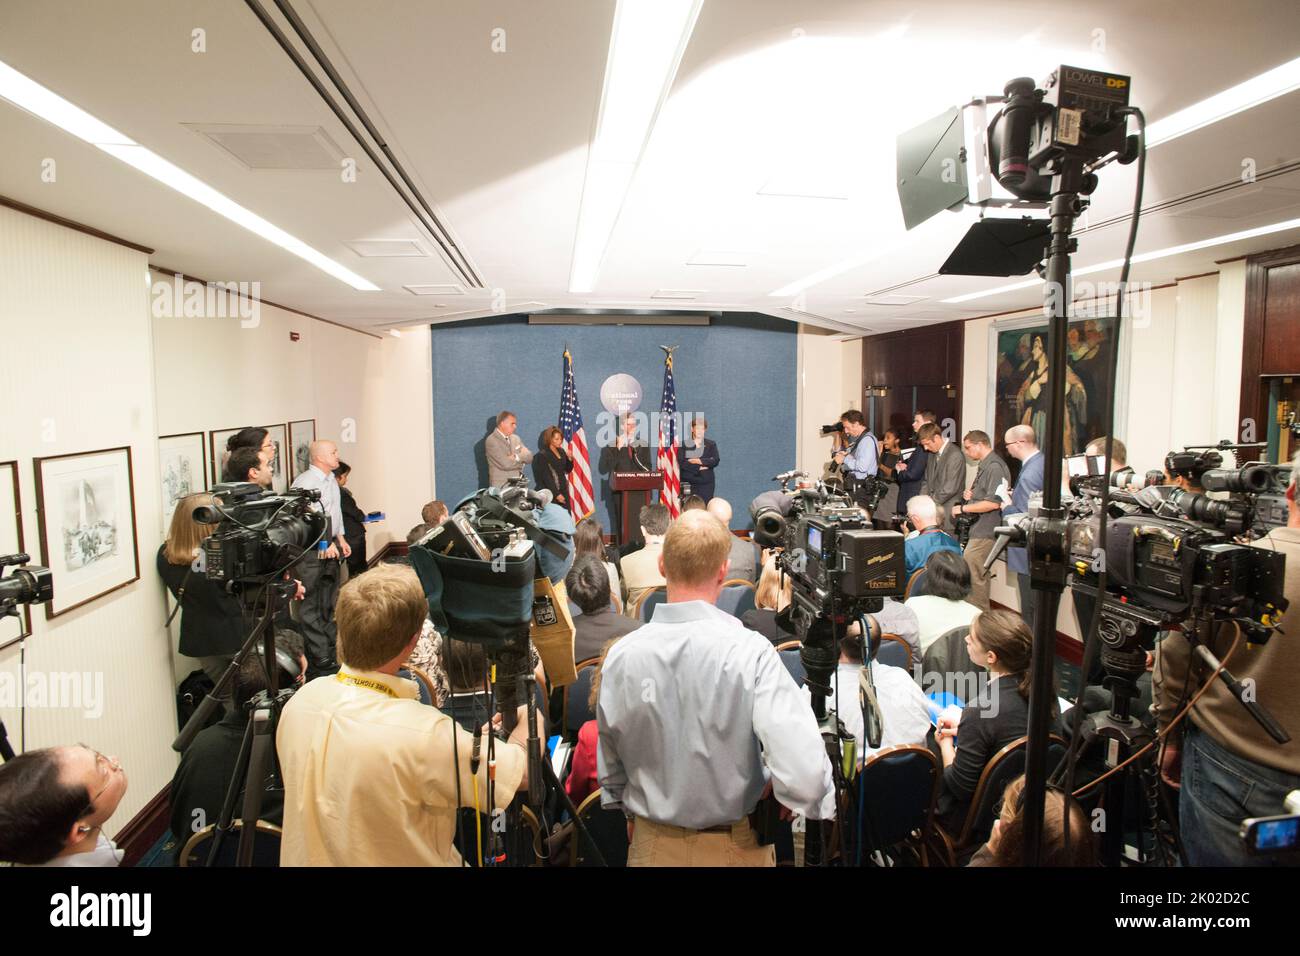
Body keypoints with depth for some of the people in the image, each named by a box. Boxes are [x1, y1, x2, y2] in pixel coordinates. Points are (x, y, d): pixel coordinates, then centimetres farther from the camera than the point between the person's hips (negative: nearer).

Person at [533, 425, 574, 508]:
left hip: (563, 491, 7)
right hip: (552, 493, -6)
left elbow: (568, 470, 17)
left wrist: (569, 459, -3)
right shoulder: (542, 455, -10)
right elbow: (546, 477, -13)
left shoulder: (561, 452, 9)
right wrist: (556, 494, -16)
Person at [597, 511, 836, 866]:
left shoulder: (621, 655, -14)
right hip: (735, 846, -1)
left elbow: (609, 769, -1)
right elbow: (802, 771, -30)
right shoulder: (750, 651, -23)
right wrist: (819, 806, -10)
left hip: (653, 846, 2)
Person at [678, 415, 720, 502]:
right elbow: (681, 463, -4)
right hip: (688, 483, -1)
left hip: (706, 483, 1)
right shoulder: (684, 444, 7)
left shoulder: (711, 444, 13)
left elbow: (715, 461, -1)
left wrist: (699, 461, -10)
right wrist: (699, 468, -9)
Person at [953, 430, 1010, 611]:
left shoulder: (995, 467, -16)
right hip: (977, 529, 10)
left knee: (972, 574, -7)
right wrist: (968, 494, 9)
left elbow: (993, 503, -23)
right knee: (978, 575, 15)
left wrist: (963, 508, -14)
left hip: (984, 532, -10)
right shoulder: (983, 465, 17)